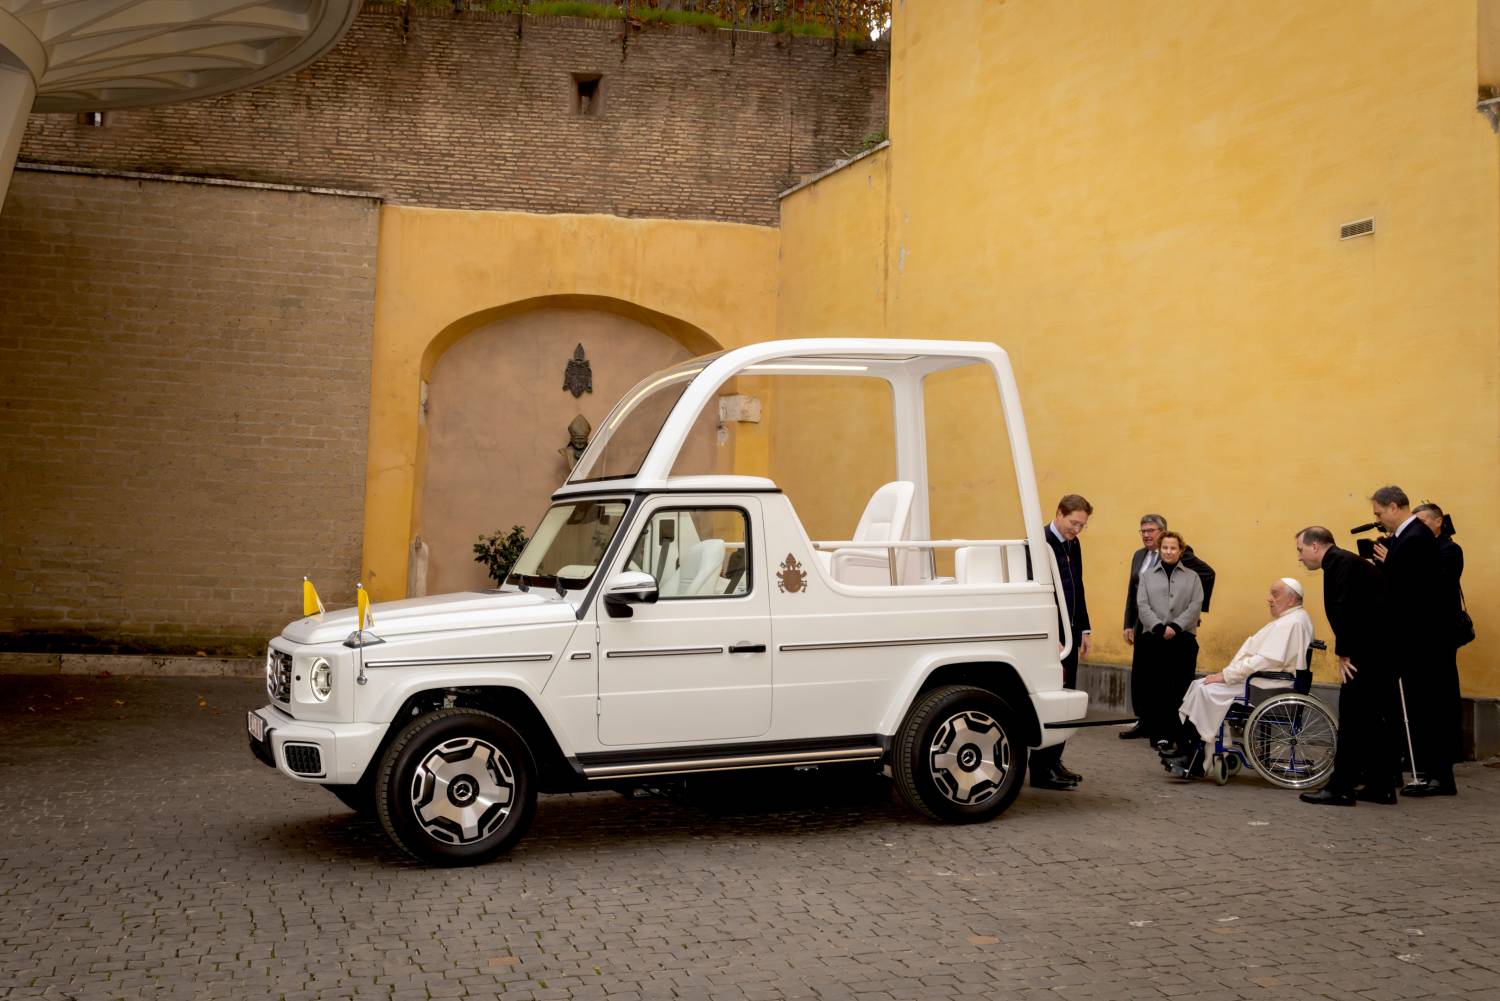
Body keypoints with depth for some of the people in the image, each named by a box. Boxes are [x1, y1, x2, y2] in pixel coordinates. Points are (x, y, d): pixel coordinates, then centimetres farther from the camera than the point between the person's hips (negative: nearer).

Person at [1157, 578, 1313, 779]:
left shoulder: (1292, 623, -15)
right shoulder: (1285, 620, 19)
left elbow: (1266, 661, -23)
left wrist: (1227, 675, -18)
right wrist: (1228, 673, 7)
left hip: (1265, 687, -11)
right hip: (1261, 680, 11)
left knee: (1207, 690, -21)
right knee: (1199, 685, 2)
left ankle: (1194, 761, -14)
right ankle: (1188, 753, -5)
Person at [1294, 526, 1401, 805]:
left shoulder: (1339, 562, -11)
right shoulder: (1344, 561, 19)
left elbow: (1344, 610, -20)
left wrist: (1343, 654, -15)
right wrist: (1346, 652, 13)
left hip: (1369, 653, -10)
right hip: (1382, 650, 10)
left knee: (1352, 719, -5)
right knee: (1376, 719, 14)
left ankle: (1341, 788, -2)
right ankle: (1380, 787, 19)